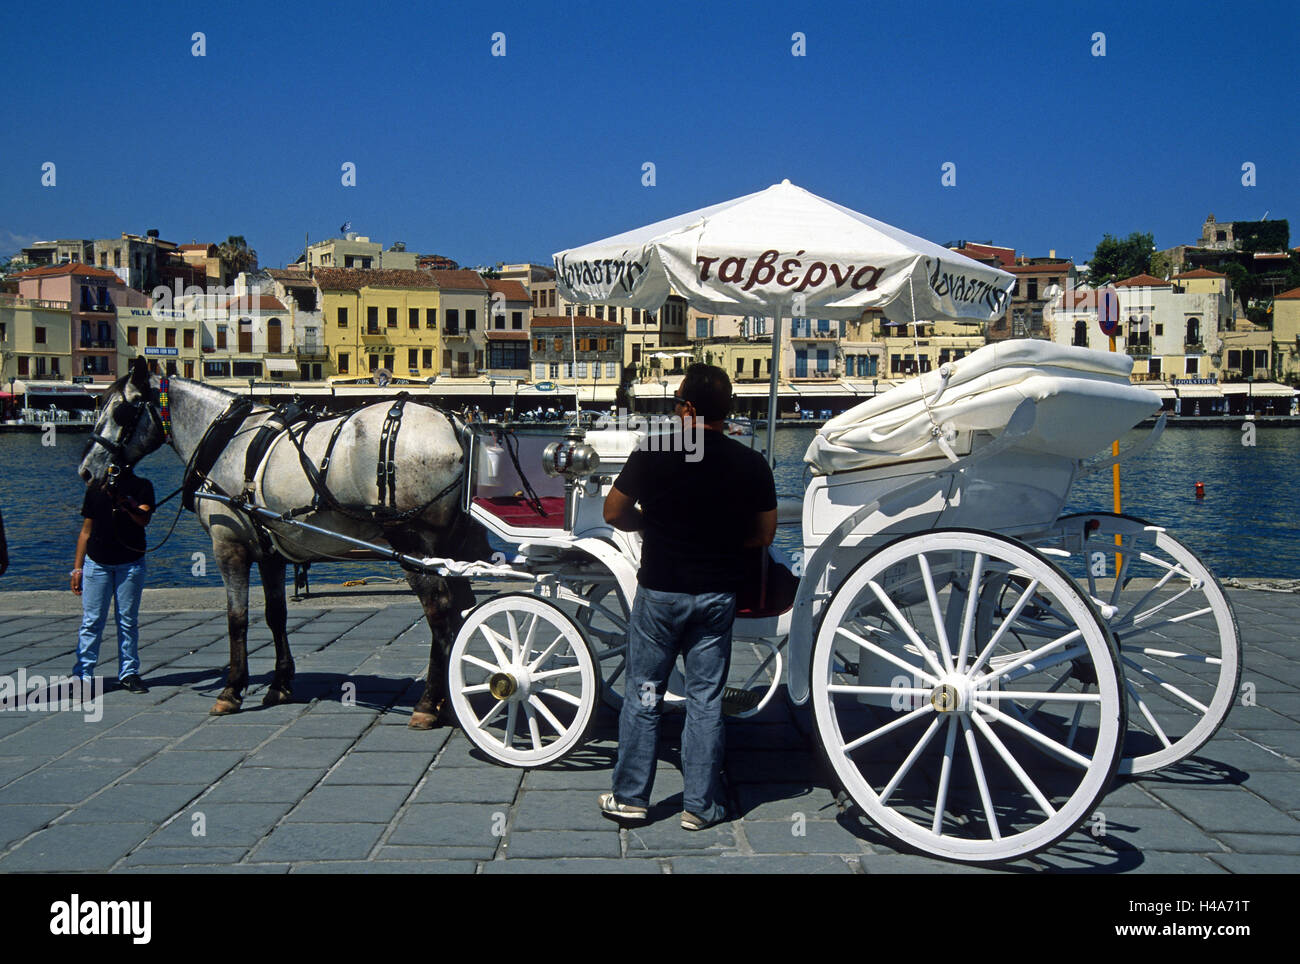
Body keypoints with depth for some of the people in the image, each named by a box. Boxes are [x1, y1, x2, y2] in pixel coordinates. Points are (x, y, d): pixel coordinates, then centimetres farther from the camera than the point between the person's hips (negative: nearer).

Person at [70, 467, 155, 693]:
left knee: (128, 622, 4)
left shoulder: (142, 486, 2)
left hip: (130, 564, -1)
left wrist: (127, 504, -35)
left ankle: (129, 673, 10)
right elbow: (86, 529, 13)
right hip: (96, 562, 2)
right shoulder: (95, 488, 10)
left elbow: (144, 519, -15)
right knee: (91, 621, 0)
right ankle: (82, 674, 3)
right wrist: (77, 568, 9)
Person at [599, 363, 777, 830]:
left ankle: (630, 796, 18)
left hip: (660, 590, -2)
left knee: (643, 694, 10)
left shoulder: (653, 455, -11)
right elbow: (764, 534, 4)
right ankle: (700, 805, 14)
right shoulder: (751, 464, -4)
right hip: (718, 594, 2)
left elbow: (614, 513, -3)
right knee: (706, 699, 9)